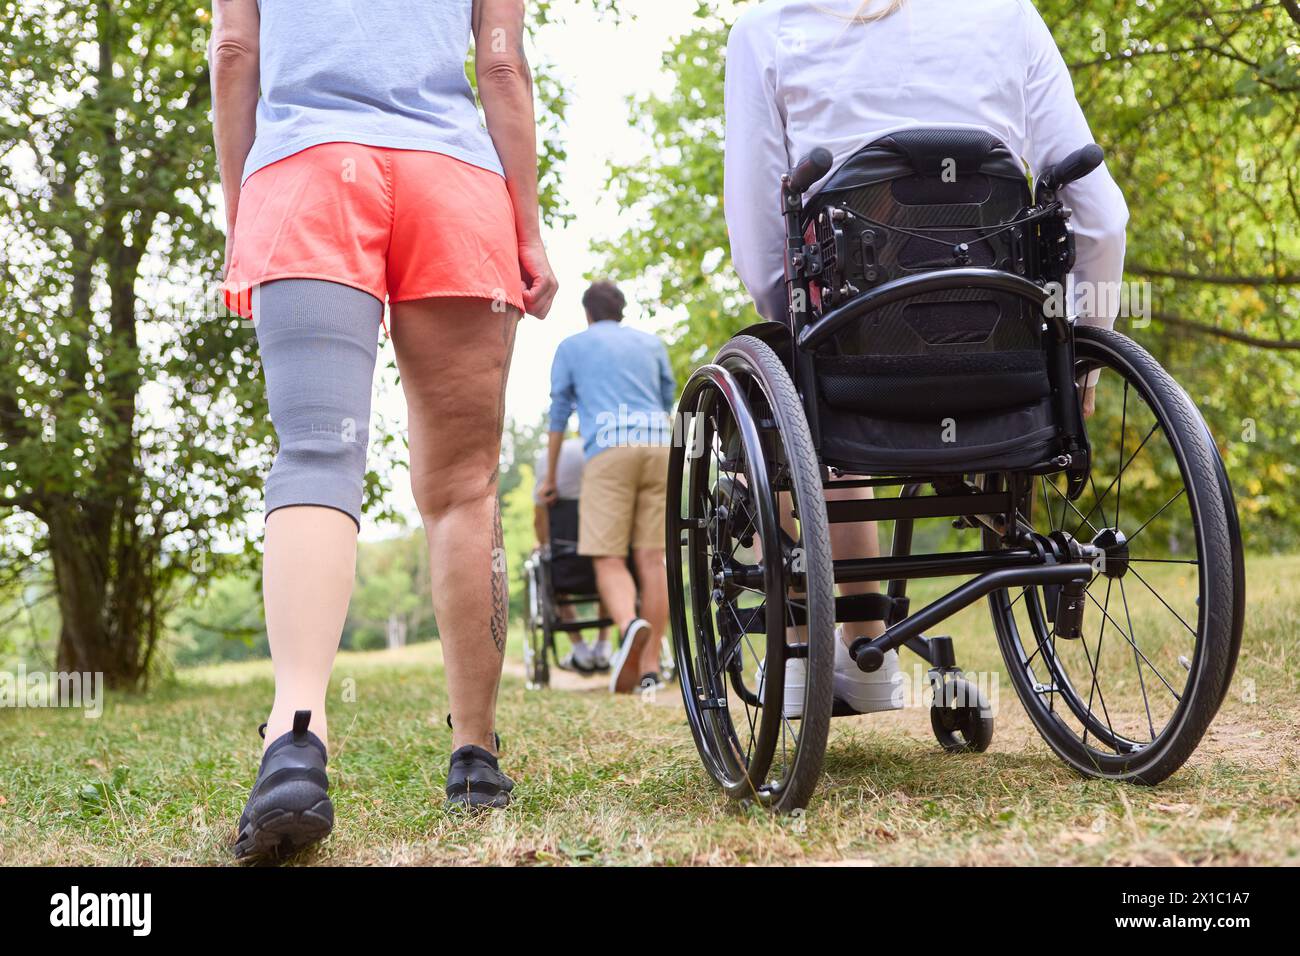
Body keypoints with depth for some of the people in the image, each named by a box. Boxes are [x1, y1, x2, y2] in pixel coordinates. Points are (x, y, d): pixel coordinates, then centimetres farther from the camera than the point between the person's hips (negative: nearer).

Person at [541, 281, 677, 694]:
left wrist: (550, 477, 30)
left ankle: (630, 625, -37)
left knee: (608, 559, -6)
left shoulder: (571, 346, 18)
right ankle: (650, 667, -2)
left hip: (609, 449, -3)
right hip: (657, 446, 3)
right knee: (651, 558, 1)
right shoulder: (651, 343, 25)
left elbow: (558, 414, 21)